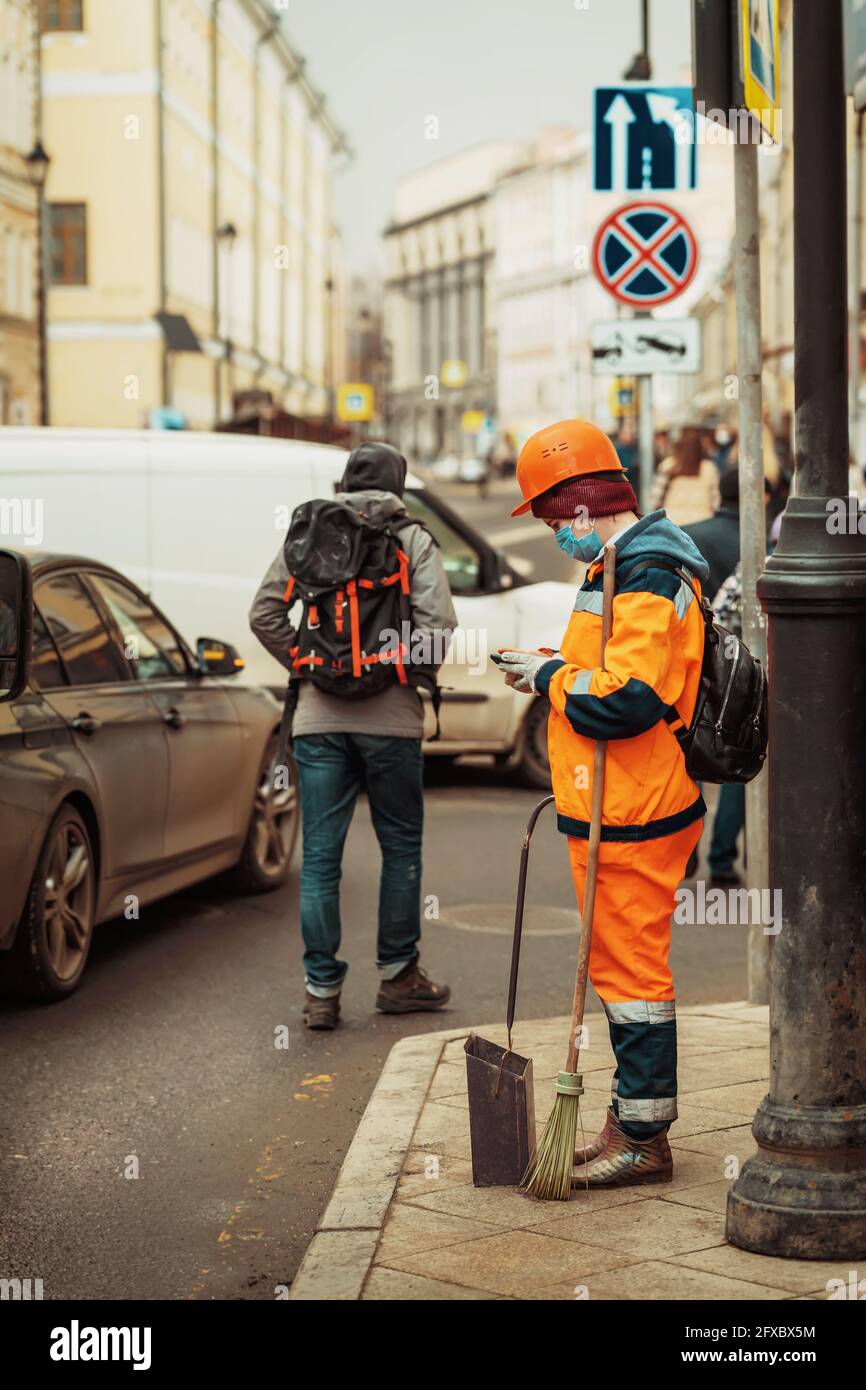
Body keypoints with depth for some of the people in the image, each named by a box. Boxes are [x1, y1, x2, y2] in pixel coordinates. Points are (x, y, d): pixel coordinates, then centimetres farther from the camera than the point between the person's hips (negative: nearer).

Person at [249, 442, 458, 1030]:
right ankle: (398, 975, 21)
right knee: (401, 848, 14)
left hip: (319, 718, 2)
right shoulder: (414, 541, -2)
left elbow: (265, 614, 0)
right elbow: (438, 623, -11)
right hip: (390, 717, -2)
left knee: (320, 856, 4)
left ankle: (322, 989, 4)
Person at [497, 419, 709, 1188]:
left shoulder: (644, 580, -20)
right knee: (622, 965, 17)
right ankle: (633, 1119, 28)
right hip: (620, 810, 11)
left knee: (631, 969, -3)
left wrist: (551, 676, -13)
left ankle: (643, 1139, 6)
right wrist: (557, 669, 10)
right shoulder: (627, 565, 15)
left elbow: (626, 698, -28)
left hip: (631, 820, -11)